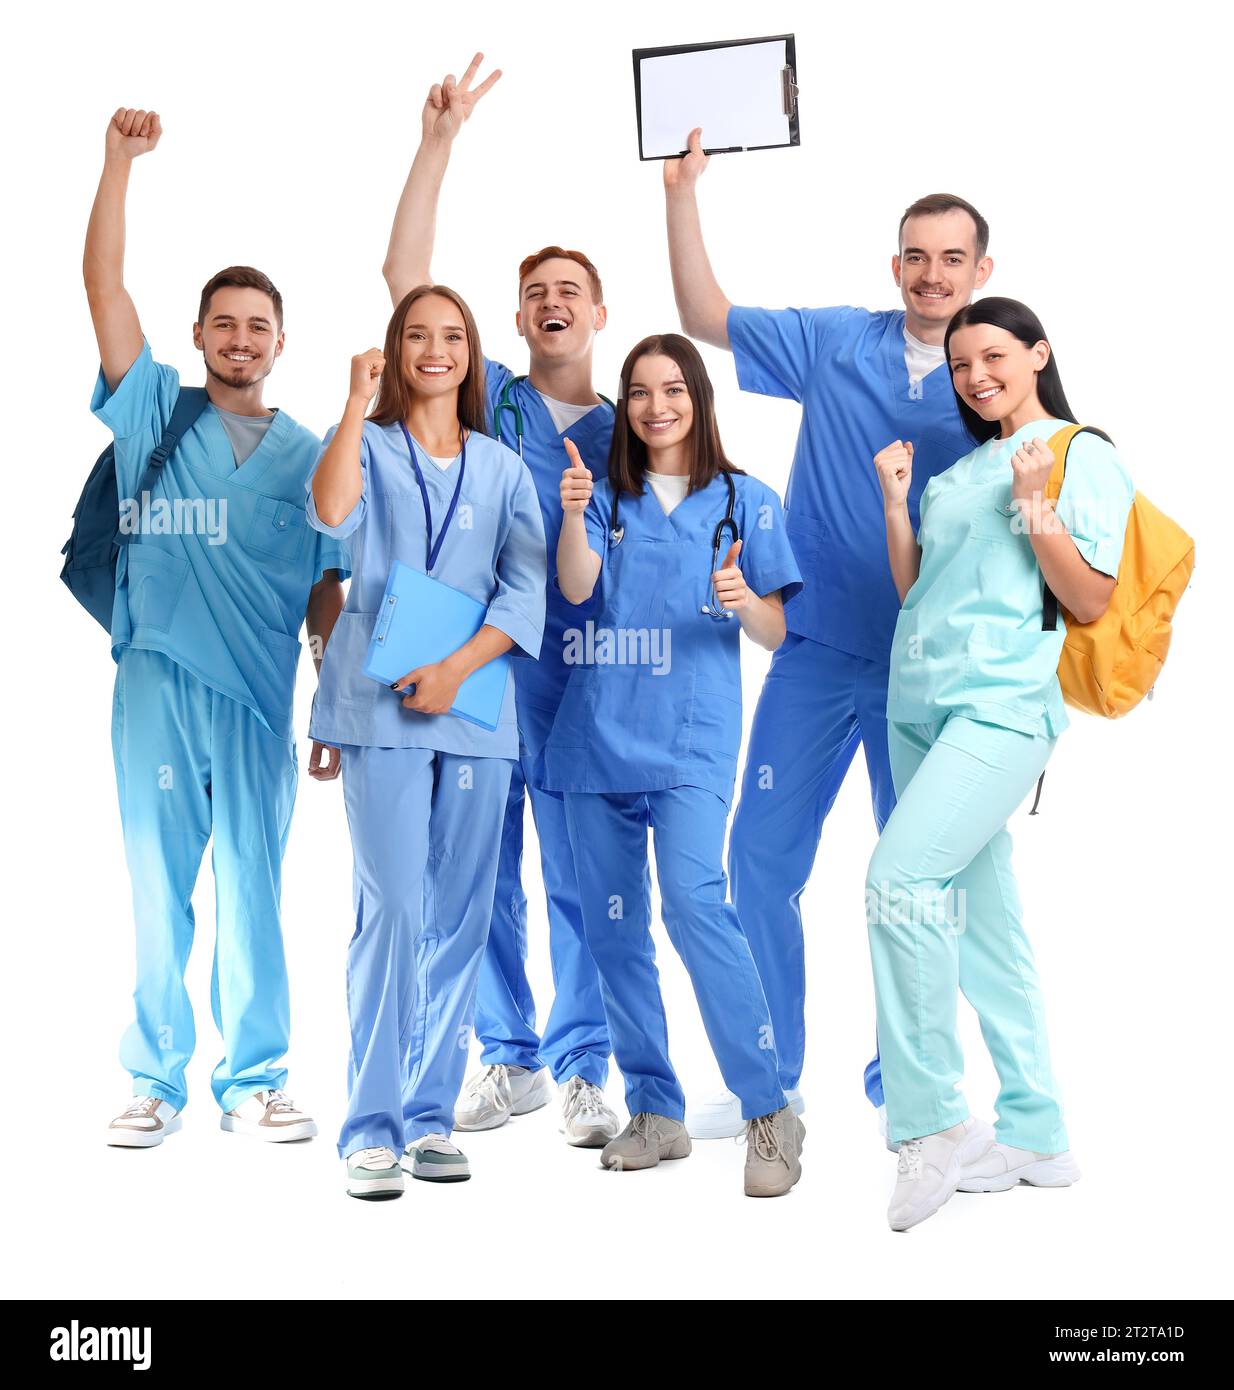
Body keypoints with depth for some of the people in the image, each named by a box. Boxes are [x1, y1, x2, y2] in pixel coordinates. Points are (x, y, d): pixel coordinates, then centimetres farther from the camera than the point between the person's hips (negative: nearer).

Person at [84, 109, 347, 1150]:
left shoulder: (308, 456, 11)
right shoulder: (155, 413, 9)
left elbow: (326, 591, 10)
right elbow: (104, 284, 2)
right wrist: (121, 160, -4)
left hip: (258, 696, 0)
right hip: (155, 684, 0)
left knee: (253, 891, 3)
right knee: (158, 888, 5)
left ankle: (254, 1082, 14)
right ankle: (158, 1082, 15)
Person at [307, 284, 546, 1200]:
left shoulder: (503, 468, 15)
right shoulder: (370, 445, 9)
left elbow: (527, 589, 5)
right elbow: (332, 512, -14)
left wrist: (458, 667, -9)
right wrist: (359, 401, -12)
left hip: (475, 702, 3)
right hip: (383, 705, -3)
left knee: (460, 915, 3)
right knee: (393, 909, -10)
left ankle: (431, 1115, 11)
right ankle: (372, 1127, -4)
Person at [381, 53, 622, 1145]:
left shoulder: (625, 431, 11)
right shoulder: (485, 399, 9)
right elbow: (406, 276, 2)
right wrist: (440, 141, -3)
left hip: (578, 669, -1)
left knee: (580, 878, 1)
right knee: (478, 872, 6)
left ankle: (581, 1070, 12)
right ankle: (509, 1061, 19)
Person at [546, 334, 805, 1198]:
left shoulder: (745, 500, 7)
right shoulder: (608, 497, 13)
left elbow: (776, 634, 5)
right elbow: (575, 586, -5)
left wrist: (744, 602, -17)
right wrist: (574, 515, -23)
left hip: (692, 737, -4)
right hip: (599, 731, 4)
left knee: (694, 901, -22)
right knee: (613, 926, 6)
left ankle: (769, 1110, -13)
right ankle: (656, 1112, 18)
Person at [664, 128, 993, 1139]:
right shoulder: (838, 344, 4)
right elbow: (707, 318, 10)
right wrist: (683, 193, 2)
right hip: (817, 648, 1)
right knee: (763, 858, 2)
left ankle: (903, 1084, 24)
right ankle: (769, 1078, 17)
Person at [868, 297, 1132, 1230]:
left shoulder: (1084, 456, 2)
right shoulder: (959, 469, 22)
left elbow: (1090, 602, -5)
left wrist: (1035, 507, -14)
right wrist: (895, 498, 9)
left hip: (1003, 702, -7)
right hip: (921, 704, 7)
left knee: (901, 881, -22)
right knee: (978, 917, 8)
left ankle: (934, 1119, -12)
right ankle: (1033, 1138, 16)